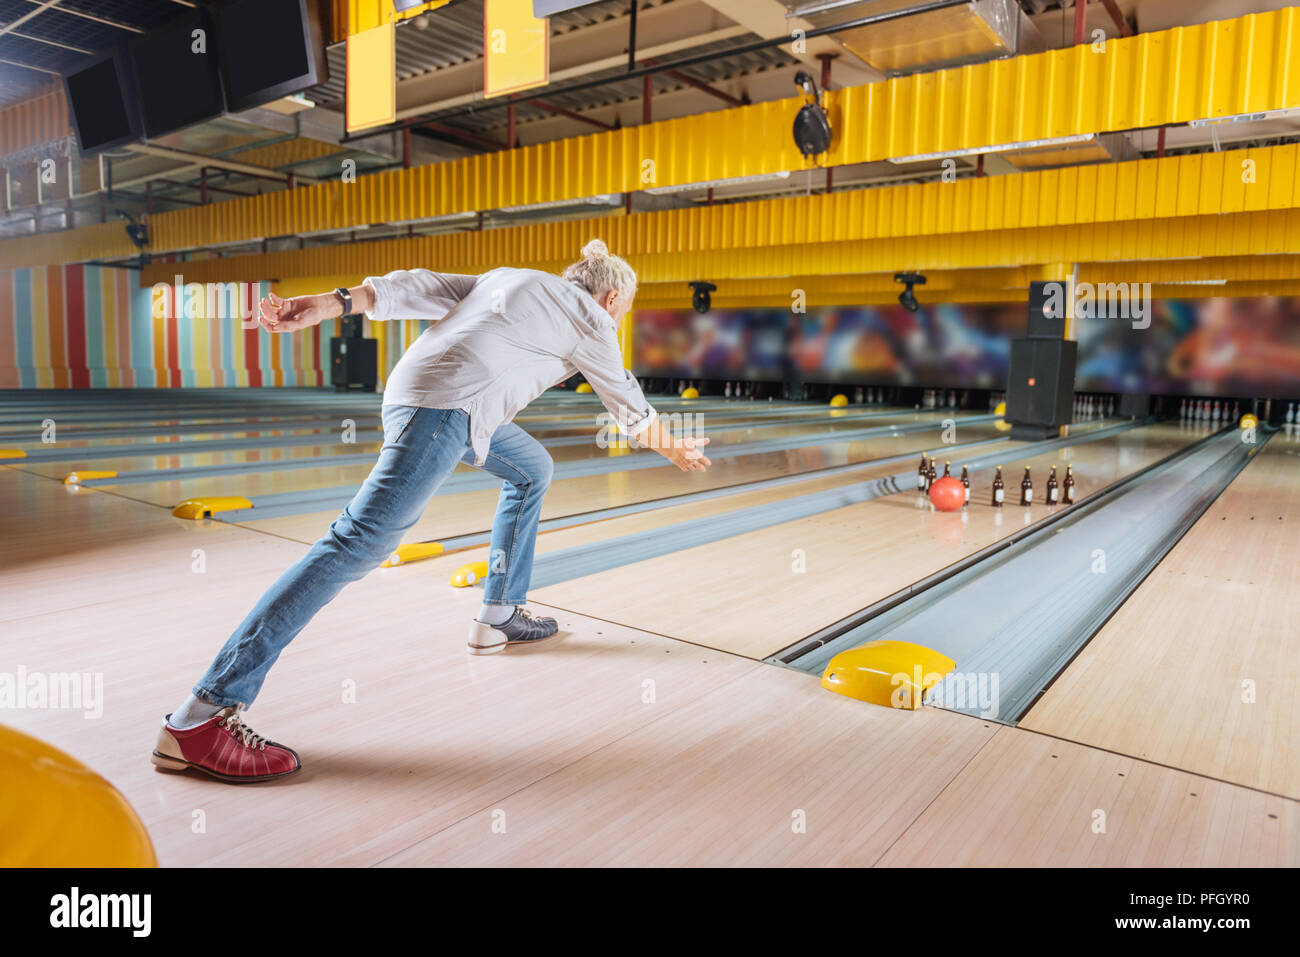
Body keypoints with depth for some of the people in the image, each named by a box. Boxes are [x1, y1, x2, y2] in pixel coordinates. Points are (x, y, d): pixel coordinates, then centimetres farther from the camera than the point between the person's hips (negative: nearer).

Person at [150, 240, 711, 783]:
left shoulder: (510, 278, 27)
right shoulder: (590, 319, 11)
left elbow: (418, 289, 14)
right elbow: (631, 410, 21)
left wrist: (331, 304, 6)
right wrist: (676, 451, 38)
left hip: (413, 389, 10)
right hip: (445, 410, -10)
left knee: (532, 470, 25)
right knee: (359, 545, -15)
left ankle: (498, 618, 27)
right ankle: (198, 721, -16)